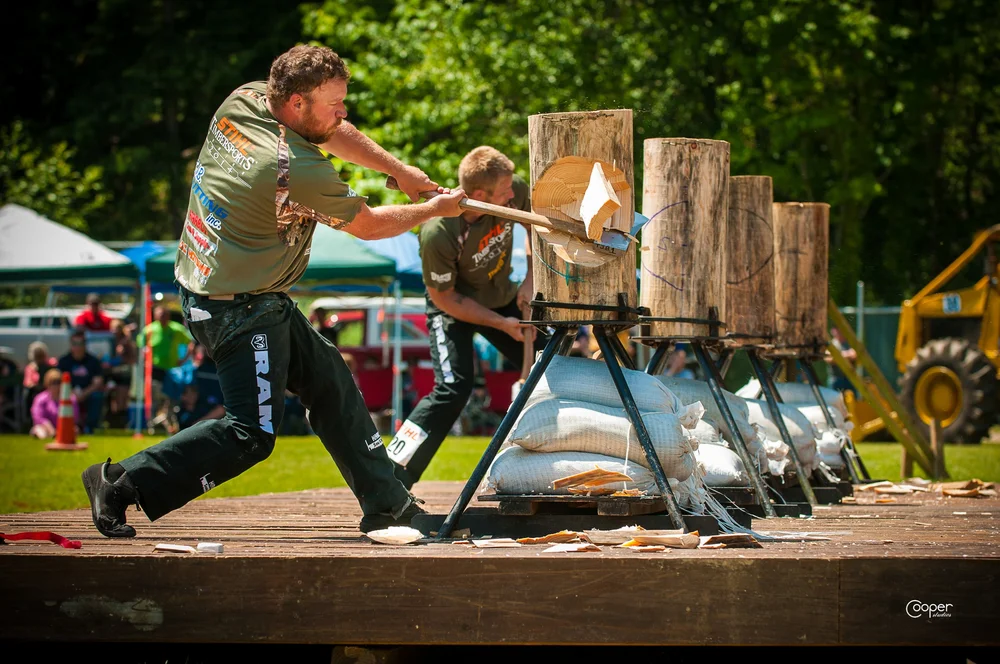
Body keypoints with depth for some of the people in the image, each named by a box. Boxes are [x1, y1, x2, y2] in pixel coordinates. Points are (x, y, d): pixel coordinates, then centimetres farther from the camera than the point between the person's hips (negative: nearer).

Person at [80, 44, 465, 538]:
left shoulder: (244, 100, -2)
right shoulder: (300, 171, -26)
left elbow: (334, 133, 15)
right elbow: (367, 225, -8)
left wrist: (401, 171, 13)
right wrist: (433, 209, 7)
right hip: (237, 308, -11)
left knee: (331, 383, 16)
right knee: (252, 433, -11)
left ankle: (387, 505, 23)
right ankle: (122, 483, -6)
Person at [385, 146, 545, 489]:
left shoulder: (514, 192, -22)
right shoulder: (438, 233, -36)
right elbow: (445, 298, -23)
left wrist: (531, 280, -7)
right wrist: (501, 324, -21)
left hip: (502, 298, 6)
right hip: (454, 307, -6)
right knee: (454, 387, -24)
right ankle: (389, 478, -21)